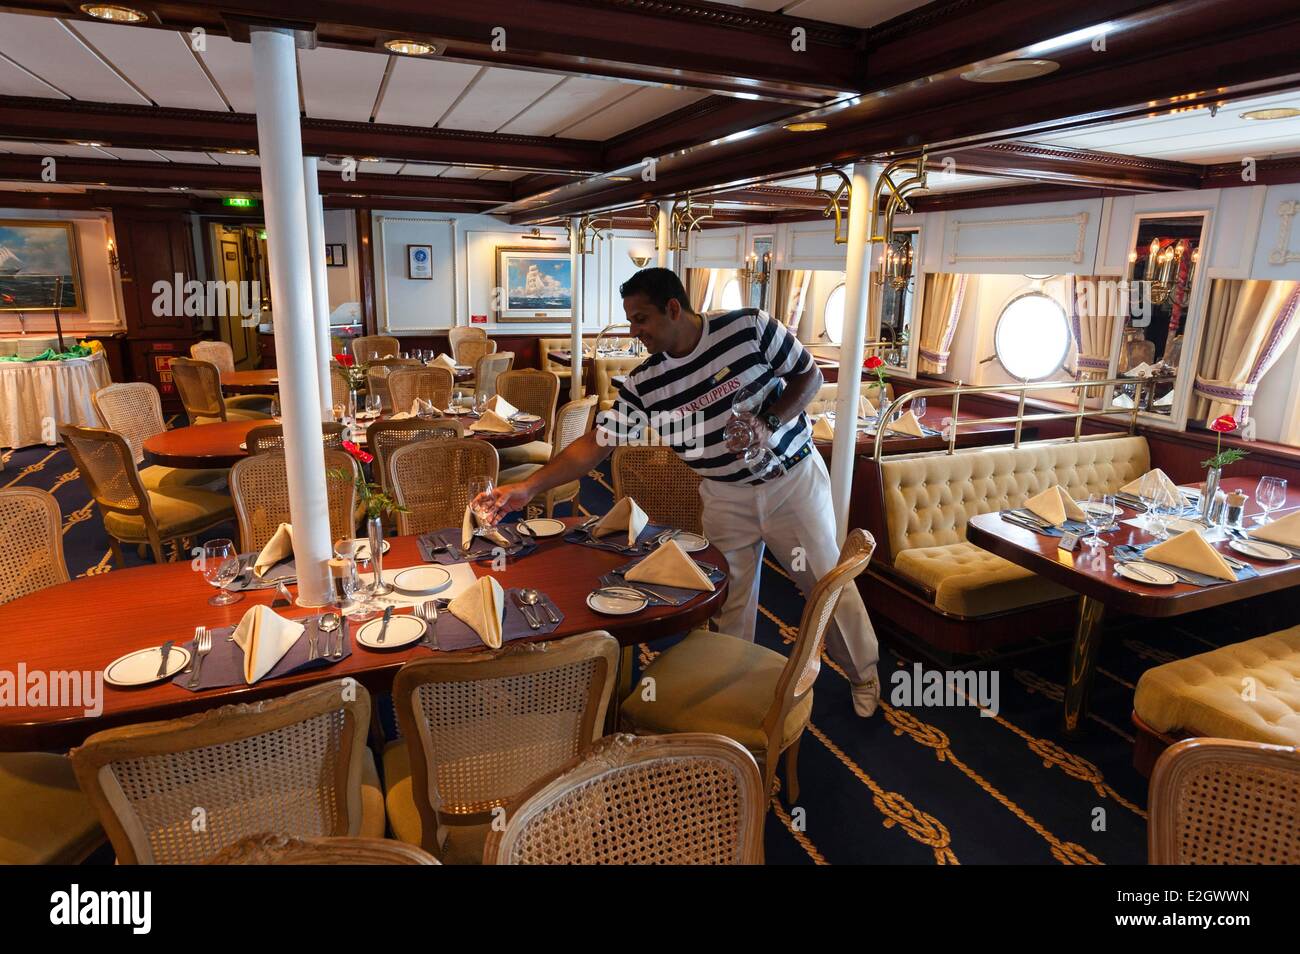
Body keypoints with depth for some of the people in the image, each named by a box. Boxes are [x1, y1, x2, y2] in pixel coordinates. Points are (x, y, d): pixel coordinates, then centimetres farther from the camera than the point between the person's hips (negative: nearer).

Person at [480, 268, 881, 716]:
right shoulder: (643, 384, -9)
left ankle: (863, 675, 34)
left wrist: (769, 424, -22)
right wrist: (528, 487, -20)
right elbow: (596, 442, -11)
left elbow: (810, 375, -6)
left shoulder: (748, 326, -17)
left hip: (793, 478, -2)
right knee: (730, 599, 3)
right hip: (727, 496, 2)